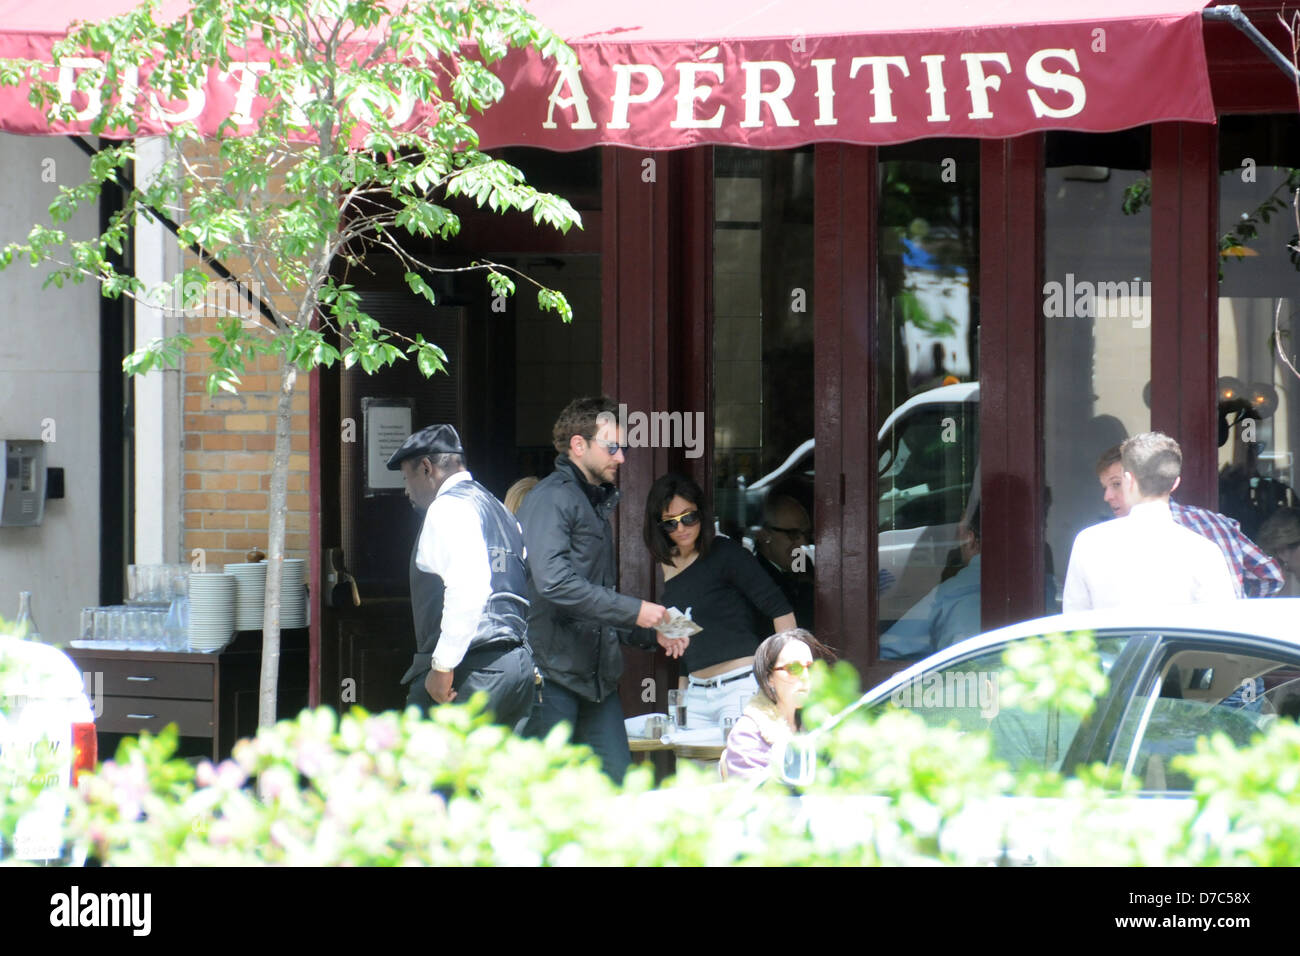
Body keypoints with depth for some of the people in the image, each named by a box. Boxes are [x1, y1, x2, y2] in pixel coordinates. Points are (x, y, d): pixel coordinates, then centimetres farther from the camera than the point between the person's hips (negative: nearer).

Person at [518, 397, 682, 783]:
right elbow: (554, 583, -24)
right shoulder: (551, 498, -9)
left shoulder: (597, 503, 22)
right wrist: (634, 612, -19)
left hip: (596, 675, 9)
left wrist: (654, 632, 13)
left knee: (617, 780, 2)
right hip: (552, 672, -9)